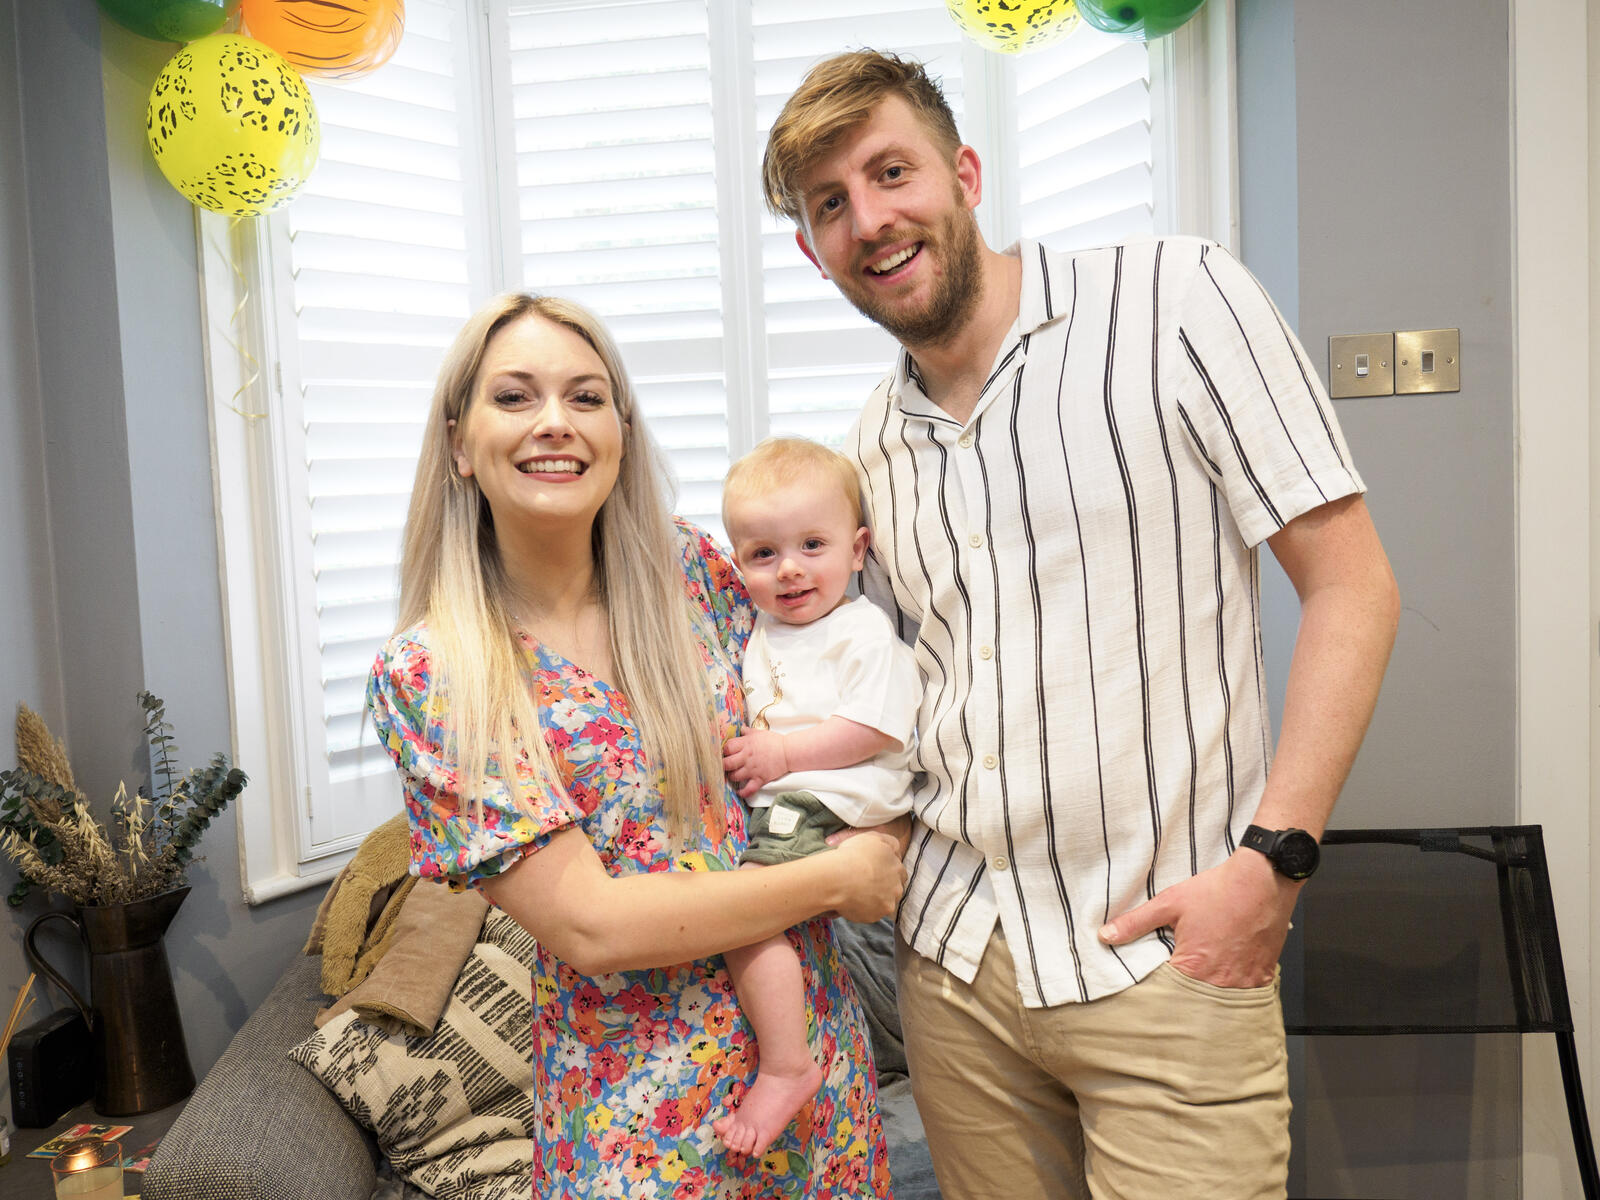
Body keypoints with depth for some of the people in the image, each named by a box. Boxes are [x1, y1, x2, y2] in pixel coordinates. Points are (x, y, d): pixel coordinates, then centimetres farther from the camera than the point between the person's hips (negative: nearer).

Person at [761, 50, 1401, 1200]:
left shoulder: (1178, 298, -6)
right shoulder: (874, 447, 10)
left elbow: (1352, 586, -8)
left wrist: (1273, 857, -16)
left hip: (1168, 954, -4)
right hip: (952, 953, 5)